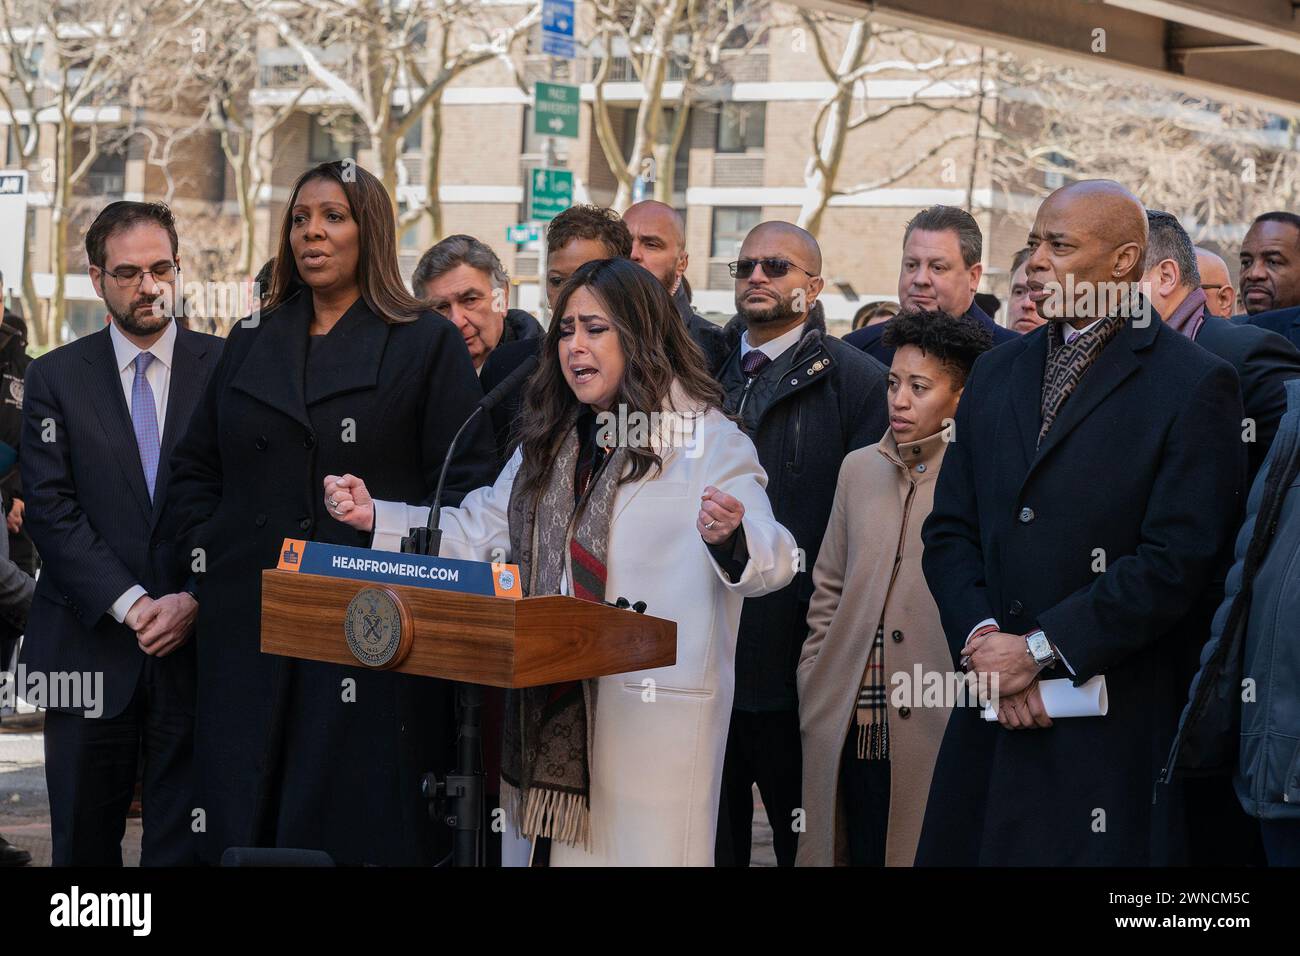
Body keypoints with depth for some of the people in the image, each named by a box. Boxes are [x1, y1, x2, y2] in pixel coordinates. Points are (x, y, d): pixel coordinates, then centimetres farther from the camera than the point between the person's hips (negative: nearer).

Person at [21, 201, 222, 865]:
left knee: (184, 841, 2)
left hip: (195, 640, 0)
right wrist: (130, 605, -12)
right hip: (91, 646, 0)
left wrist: (194, 601, -11)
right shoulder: (55, 379, 5)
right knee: (83, 841, 7)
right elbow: (50, 510, -3)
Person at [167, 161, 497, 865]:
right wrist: (206, 547, 6)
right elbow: (195, 467, 20)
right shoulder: (251, 343, 17)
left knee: (357, 827, -3)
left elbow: (464, 481, -2)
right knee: (243, 821, 3)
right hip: (251, 625, 4)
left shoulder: (428, 345, 3)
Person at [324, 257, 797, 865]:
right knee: (563, 848, 11)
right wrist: (376, 516, 7)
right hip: (550, 708, 7)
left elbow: (772, 559, -16)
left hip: (652, 712, -6)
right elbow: (478, 532, 19)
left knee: (643, 851, -6)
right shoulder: (550, 444, 18)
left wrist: (729, 538, -39)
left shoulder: (711, 440, -5)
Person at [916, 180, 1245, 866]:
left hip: (1113, 726, -5)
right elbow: (949, 531, 11)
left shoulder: (1194, 385, -5)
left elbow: (1178, 559, -13)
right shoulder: (995, 375, 15)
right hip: (991, 715, 5)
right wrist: (983, 642, -6)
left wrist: (1039, 648, -13)